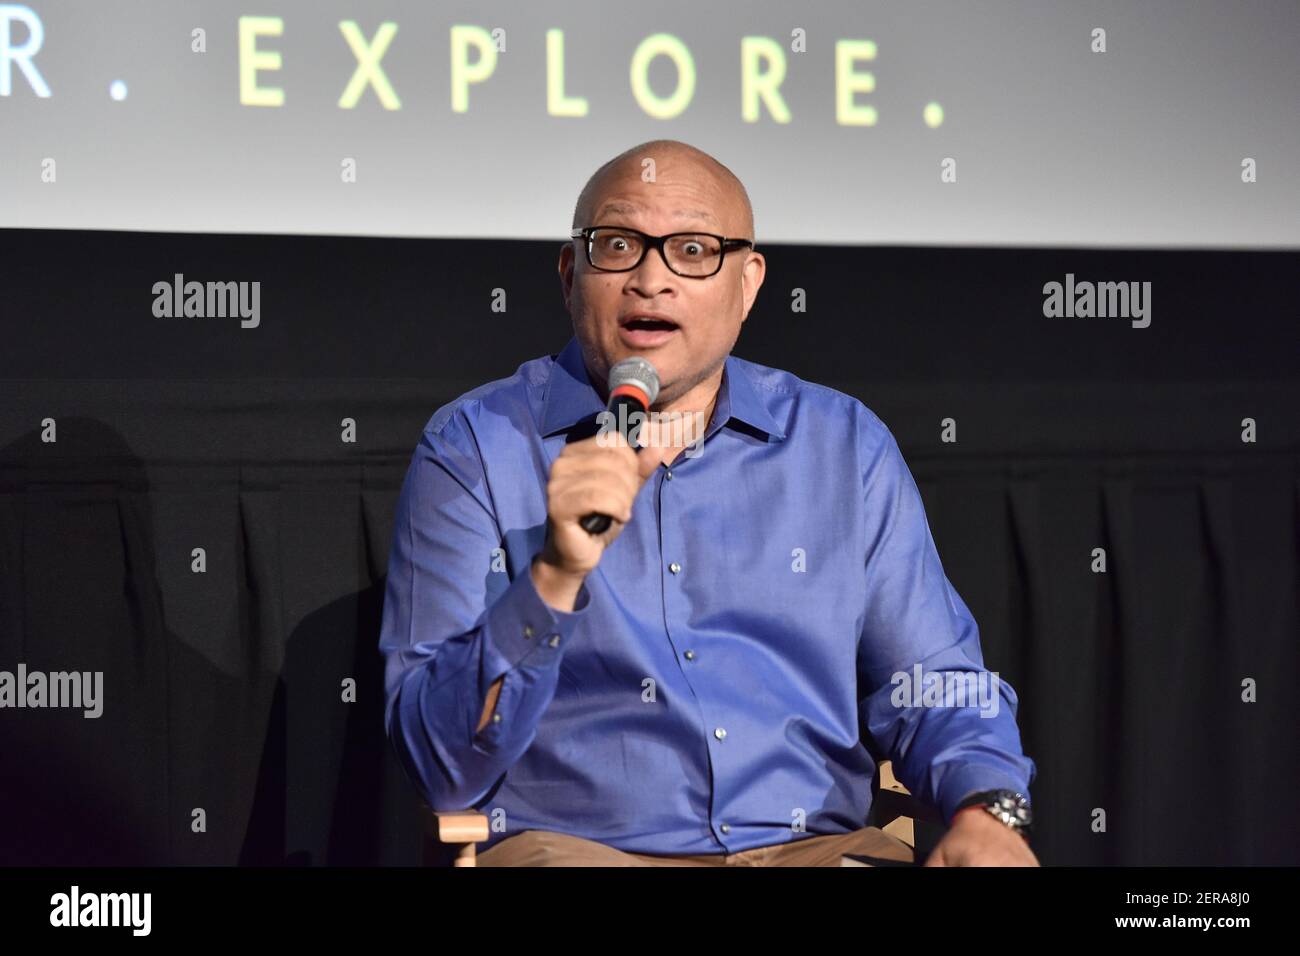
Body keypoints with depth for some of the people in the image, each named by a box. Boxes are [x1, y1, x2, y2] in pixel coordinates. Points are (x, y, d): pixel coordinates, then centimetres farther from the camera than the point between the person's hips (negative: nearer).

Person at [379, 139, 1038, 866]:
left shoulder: (845, 445, 14)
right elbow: (440, 764, -3)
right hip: (571, 843, -4)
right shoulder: (471, 450, 4)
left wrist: (985, 809, -5)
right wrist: (555, 574, -16)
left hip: (816, 843, 4)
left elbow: (931, 686, 16)